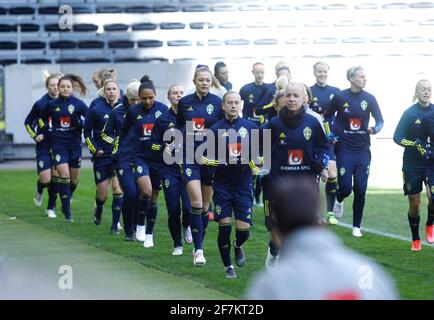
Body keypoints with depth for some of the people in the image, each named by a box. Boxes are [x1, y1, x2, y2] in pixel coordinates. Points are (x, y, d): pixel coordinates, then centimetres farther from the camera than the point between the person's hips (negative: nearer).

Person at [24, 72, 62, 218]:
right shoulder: (40, 104, -5)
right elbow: (28, 122, 10)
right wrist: (34, 136, -3)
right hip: (44, 147, -1)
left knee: (56, 177, -2)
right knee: (45, 179, -10)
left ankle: (51, 208, 14)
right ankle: (39, 191, 26)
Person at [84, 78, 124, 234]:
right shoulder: (96, 110, -5)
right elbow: (87, 133, 3)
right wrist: (95, 149, -6)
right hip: (102, 157, -1)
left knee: (118, 189, -13)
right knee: (103, 195, 4)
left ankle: (115, 224, -3)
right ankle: (98, 209, 40)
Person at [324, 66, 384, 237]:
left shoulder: (369, 99, -1)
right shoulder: (340, 97, -4)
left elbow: (380, 120, 0)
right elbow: (327, 116, 11)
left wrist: (375, 128, -22)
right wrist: (329, 133, -2)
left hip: (362, 149, 2)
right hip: (344, 148, -2)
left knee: (360, 189, 0)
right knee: (345, 187, -5)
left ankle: (356, 226, 13)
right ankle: (339, 199, 33)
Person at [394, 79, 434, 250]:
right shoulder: (410, 113, -5)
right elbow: (397, 137, -5)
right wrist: (413, 144, -21)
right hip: (412, 164, -1)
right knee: (414, 204, 5)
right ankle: (416, 240, 22)